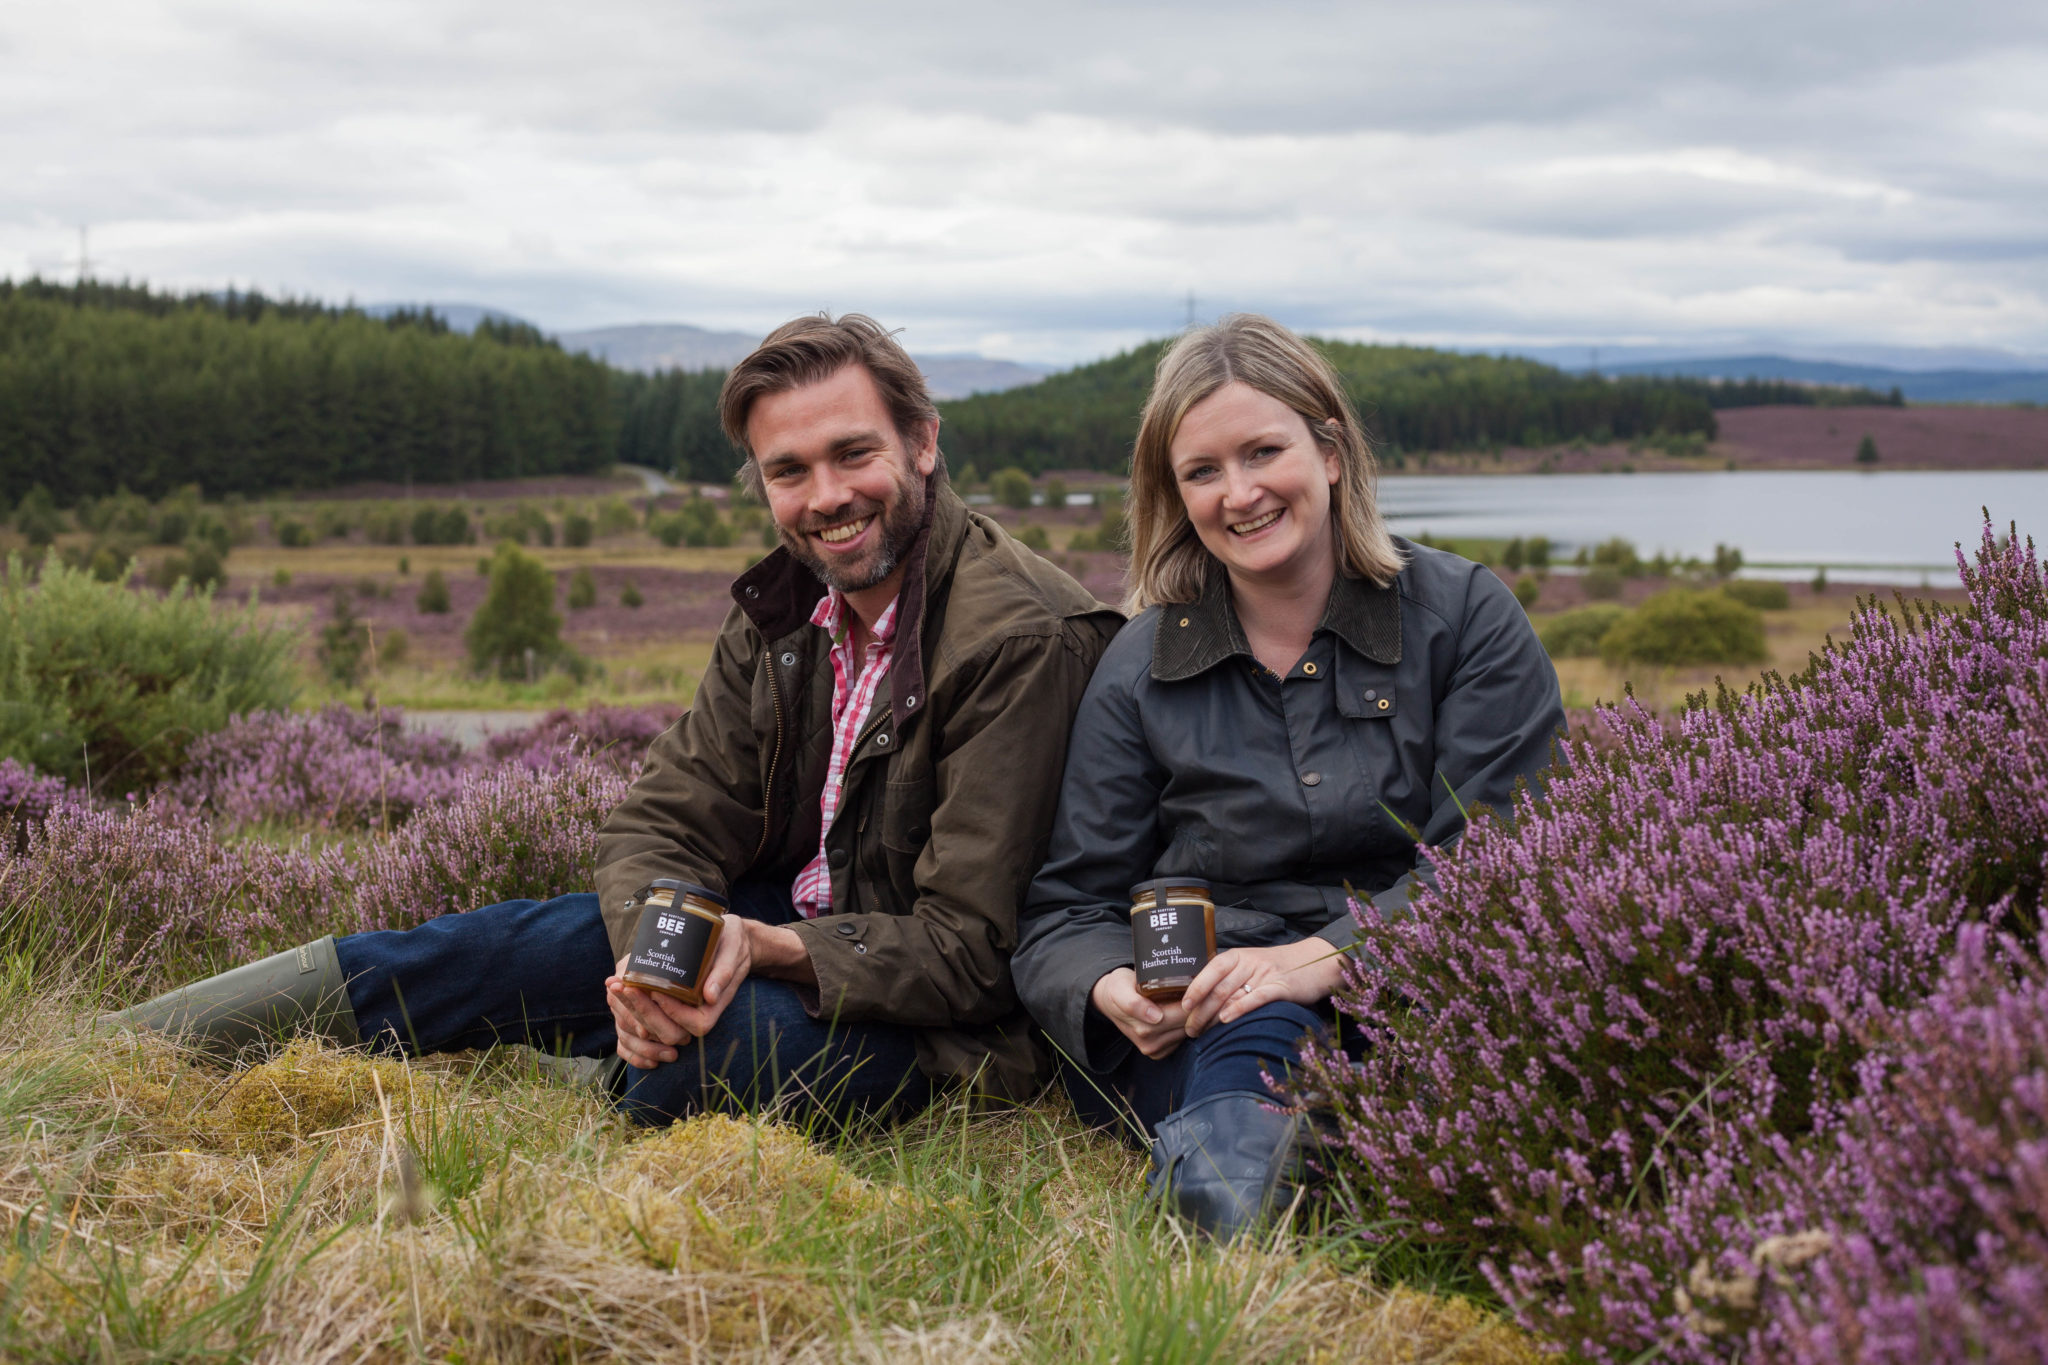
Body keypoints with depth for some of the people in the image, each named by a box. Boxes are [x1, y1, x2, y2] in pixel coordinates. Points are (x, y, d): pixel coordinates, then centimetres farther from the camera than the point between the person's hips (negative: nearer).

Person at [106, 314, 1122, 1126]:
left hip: (946, 1025, -6)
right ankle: (137, 1040, 5)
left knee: (740, 1032, -36)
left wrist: (763, 948, -38)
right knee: (518, 947, -8)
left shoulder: (1024, 639, -24)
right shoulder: (783, 610, 0)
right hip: (792, 928, 7)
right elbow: (663, 821, -1)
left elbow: (966, 948, -24)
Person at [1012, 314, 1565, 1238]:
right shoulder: (1138, 671, 10)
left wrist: (1326, 956, -22)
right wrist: (1112, 991, -16)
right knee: (1254, 1034, -36)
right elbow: (1070, 910, 10)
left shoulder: (1463, 616, 6)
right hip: (1209, 1020, 1)